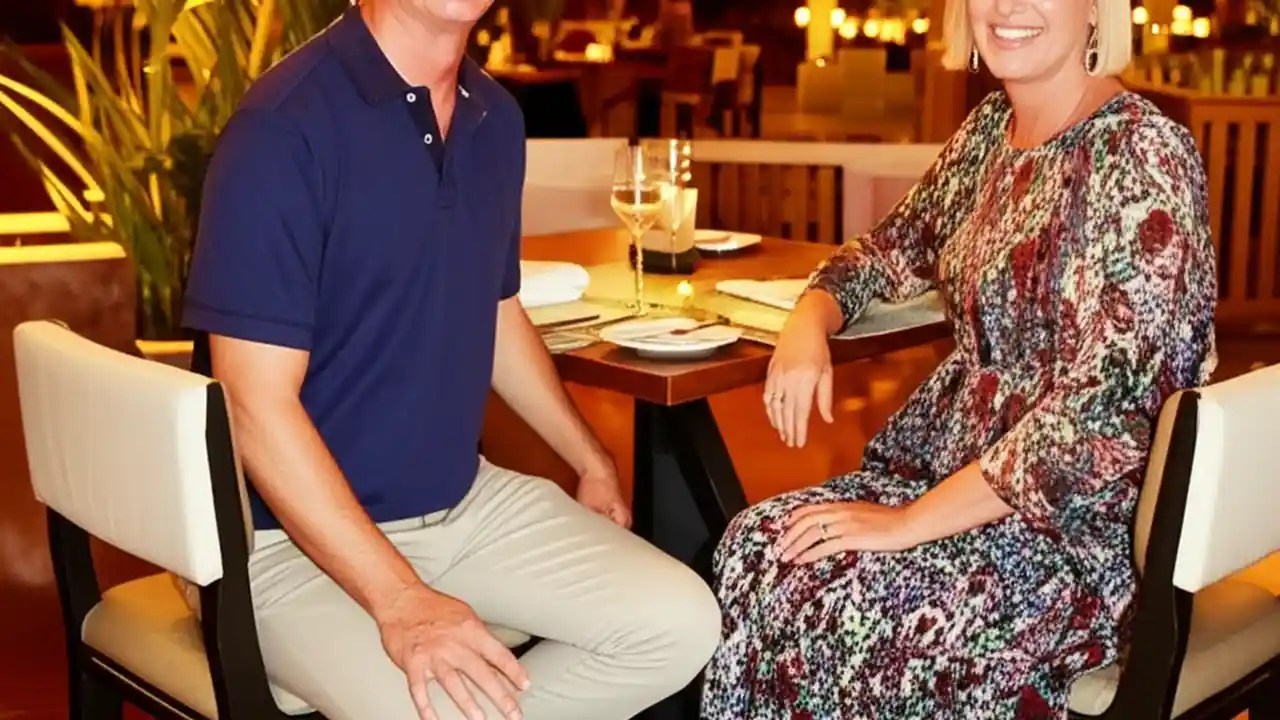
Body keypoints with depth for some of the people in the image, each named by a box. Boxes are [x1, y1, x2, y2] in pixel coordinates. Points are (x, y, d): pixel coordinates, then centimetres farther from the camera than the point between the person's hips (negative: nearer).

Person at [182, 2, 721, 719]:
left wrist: (591, 459, 22)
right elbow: (257, 407, -21)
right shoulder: (283, 128, -19)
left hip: (468, 500, 7)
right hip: (295, 537, -7)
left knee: (684, 625, -3)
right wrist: (401, 602, -25)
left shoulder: (496, 118, 4)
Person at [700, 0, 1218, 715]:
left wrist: (910, 522, -22)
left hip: (1086, 523, -7)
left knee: (828, 603, -24)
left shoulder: (1141, 154, -18)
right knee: (755, 547, -13)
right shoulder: (991, 126, 6)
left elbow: (1107, 409, -24)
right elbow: (893, 250, 19)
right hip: (956, 464, 7)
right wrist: (809, 322, -4)